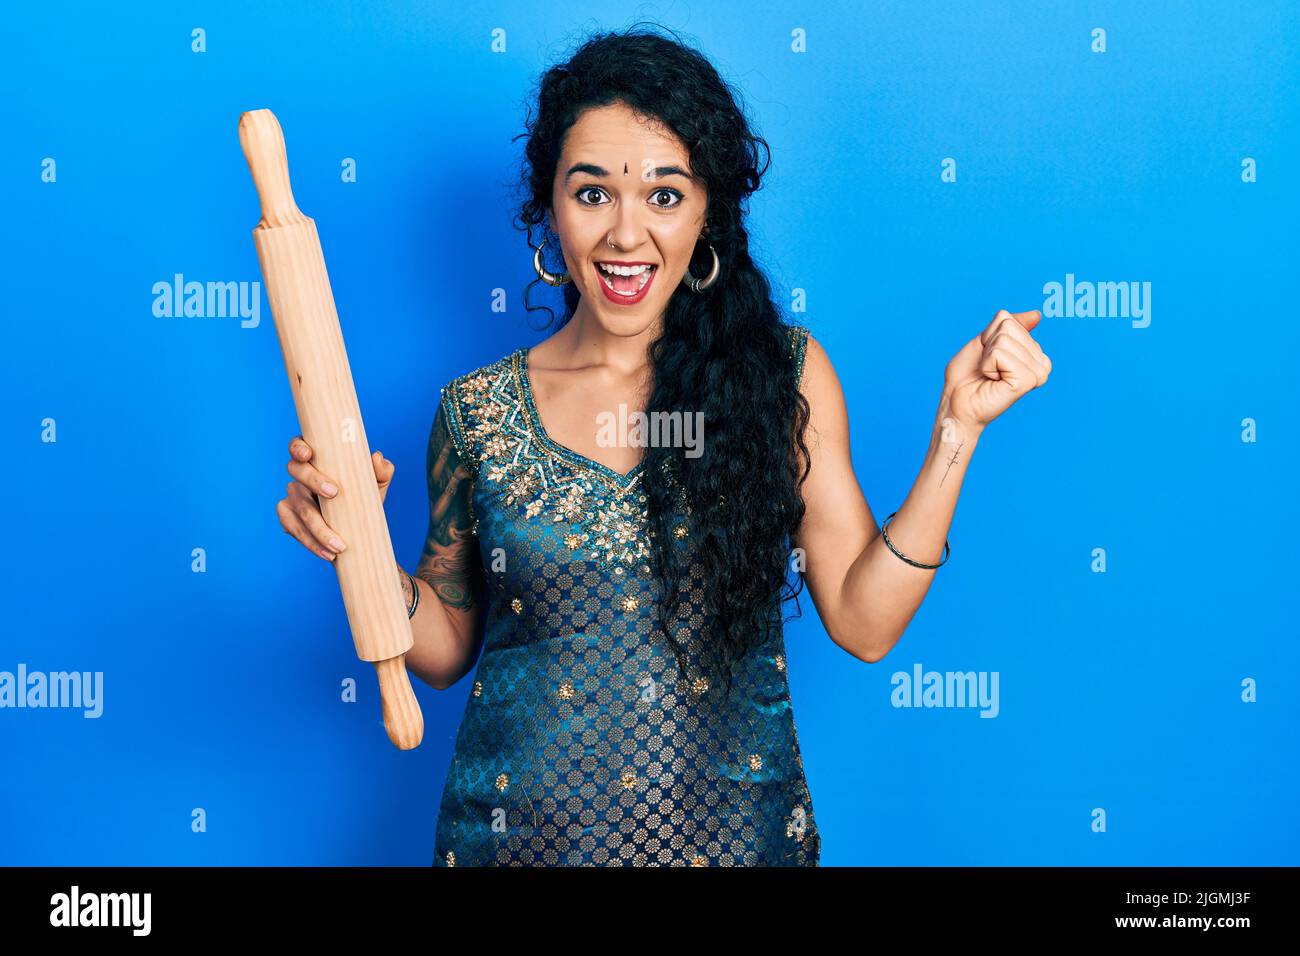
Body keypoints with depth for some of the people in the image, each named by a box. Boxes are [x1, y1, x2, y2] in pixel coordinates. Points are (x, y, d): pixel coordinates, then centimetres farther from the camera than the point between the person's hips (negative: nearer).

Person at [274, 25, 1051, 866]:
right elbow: (445, 650, 3)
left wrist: (956, 431, -12)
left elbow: (863, 622, -7)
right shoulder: (477, 411, -5)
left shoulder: (785, 373, -5)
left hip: (735, 826, 0)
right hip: (519, 828, 0)